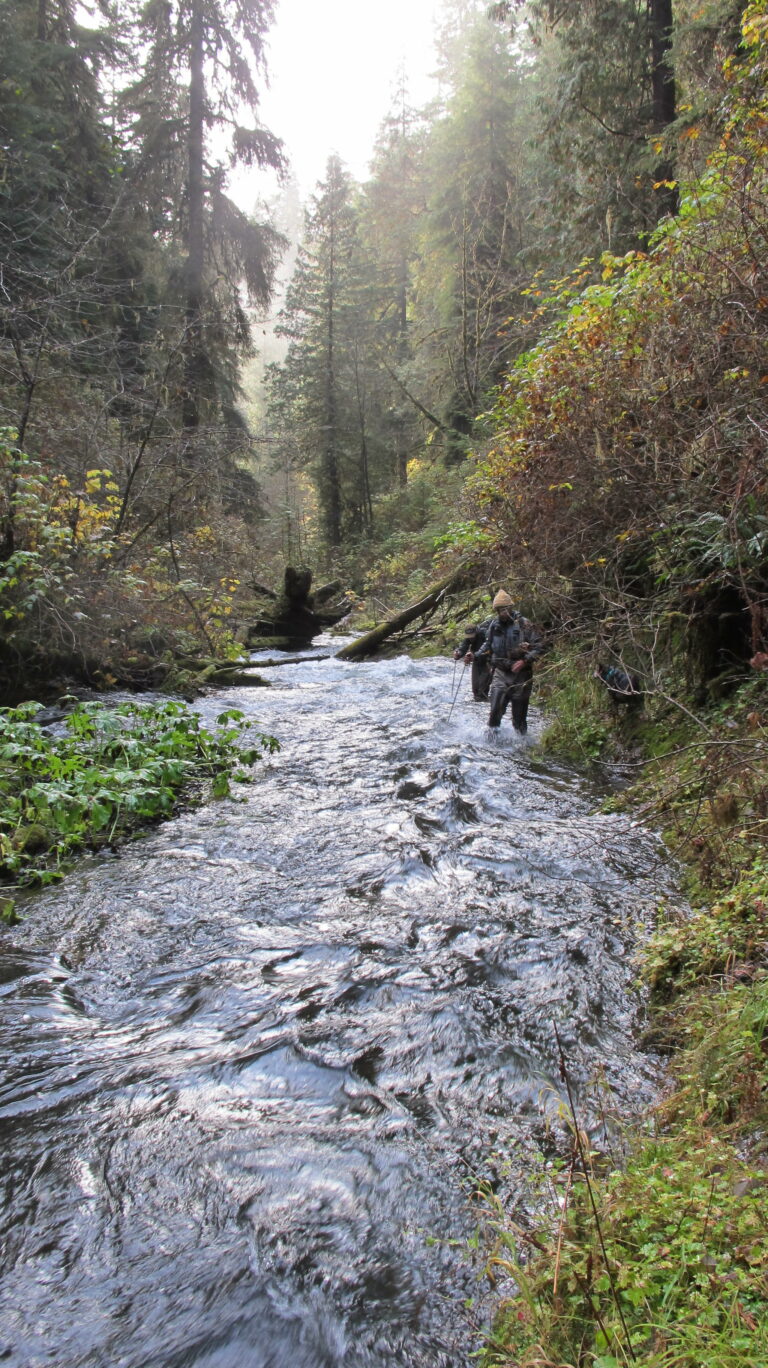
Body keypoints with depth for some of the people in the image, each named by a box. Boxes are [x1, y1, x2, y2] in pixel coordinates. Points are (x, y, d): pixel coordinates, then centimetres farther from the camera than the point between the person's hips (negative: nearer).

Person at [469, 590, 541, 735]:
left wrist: (525, 661, -19)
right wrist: (476, 656, 2)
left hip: (520, 674, -3)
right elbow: (488, 645, 18)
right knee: (496, 707, -8)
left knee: (519, 710, 5)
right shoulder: (494, 625, 5)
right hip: (501, 673, 3)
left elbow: (537, 646, -7)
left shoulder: (524, 624, -8)